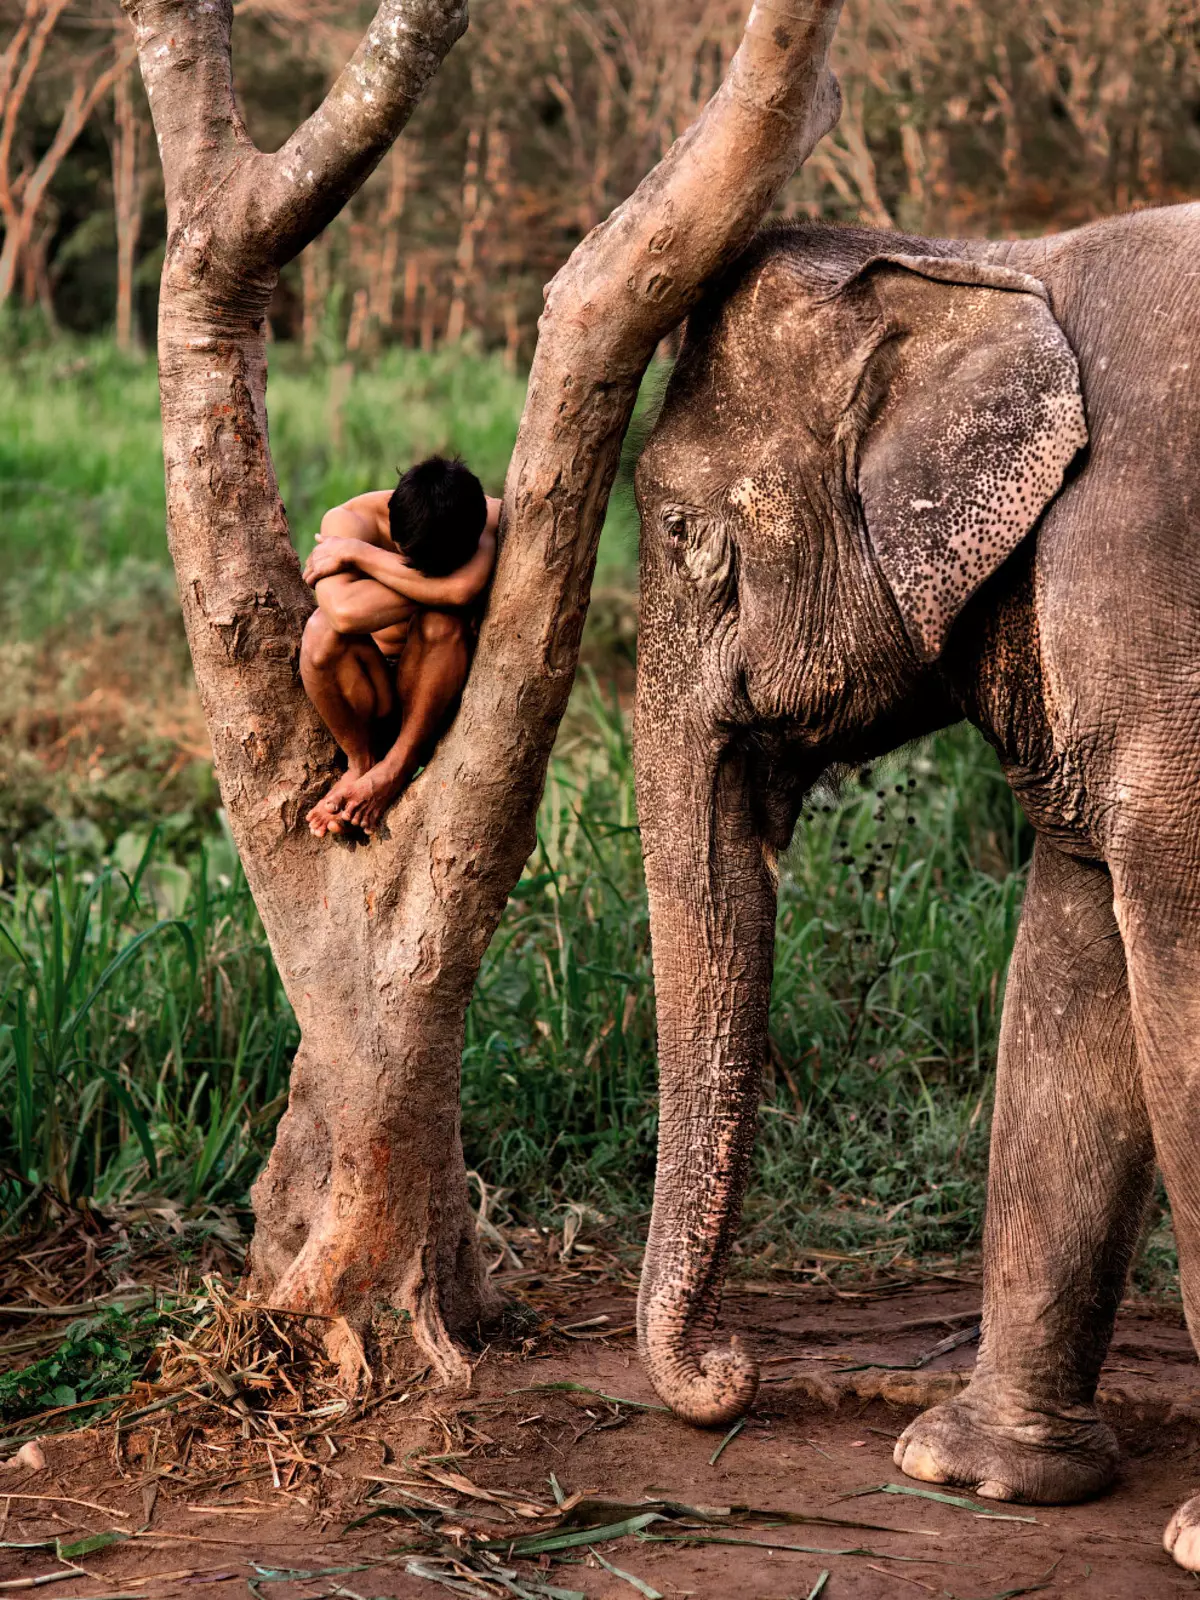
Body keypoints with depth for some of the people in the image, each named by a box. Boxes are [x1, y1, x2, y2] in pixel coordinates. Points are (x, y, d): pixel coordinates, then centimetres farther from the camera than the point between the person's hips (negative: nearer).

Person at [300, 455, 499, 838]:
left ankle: (396, 766, -17)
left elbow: (463, 587, -40)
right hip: (364, 698, 0)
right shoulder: (349, 521, -19)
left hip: (440, 697, 0)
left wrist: (356, 554, -30)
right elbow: (345, 613, -39)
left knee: (443, 619, -31)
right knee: (322, 629, -31)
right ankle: (360, 761, -9)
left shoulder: (493, 520, -17)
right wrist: (433, 588, -29)